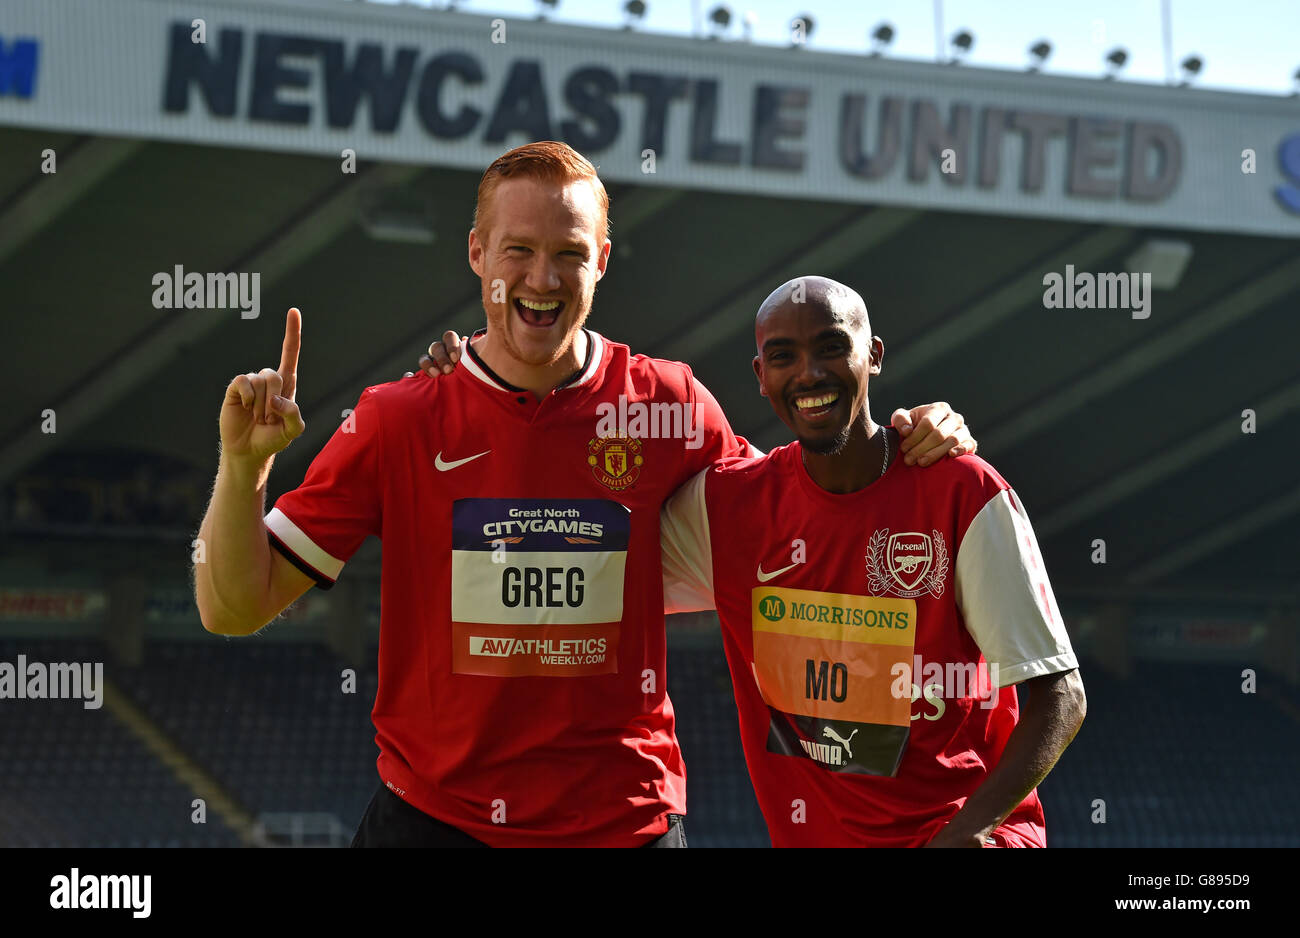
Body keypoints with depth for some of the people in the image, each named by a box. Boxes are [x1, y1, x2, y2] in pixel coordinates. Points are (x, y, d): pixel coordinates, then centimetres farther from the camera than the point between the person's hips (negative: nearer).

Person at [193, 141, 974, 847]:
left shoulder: (668, 406, 1)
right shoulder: (400, 419, -2)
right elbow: (234, 607, -1)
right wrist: (243, 463, -17)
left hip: (626, 819, 1)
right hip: (434, 817, -1)